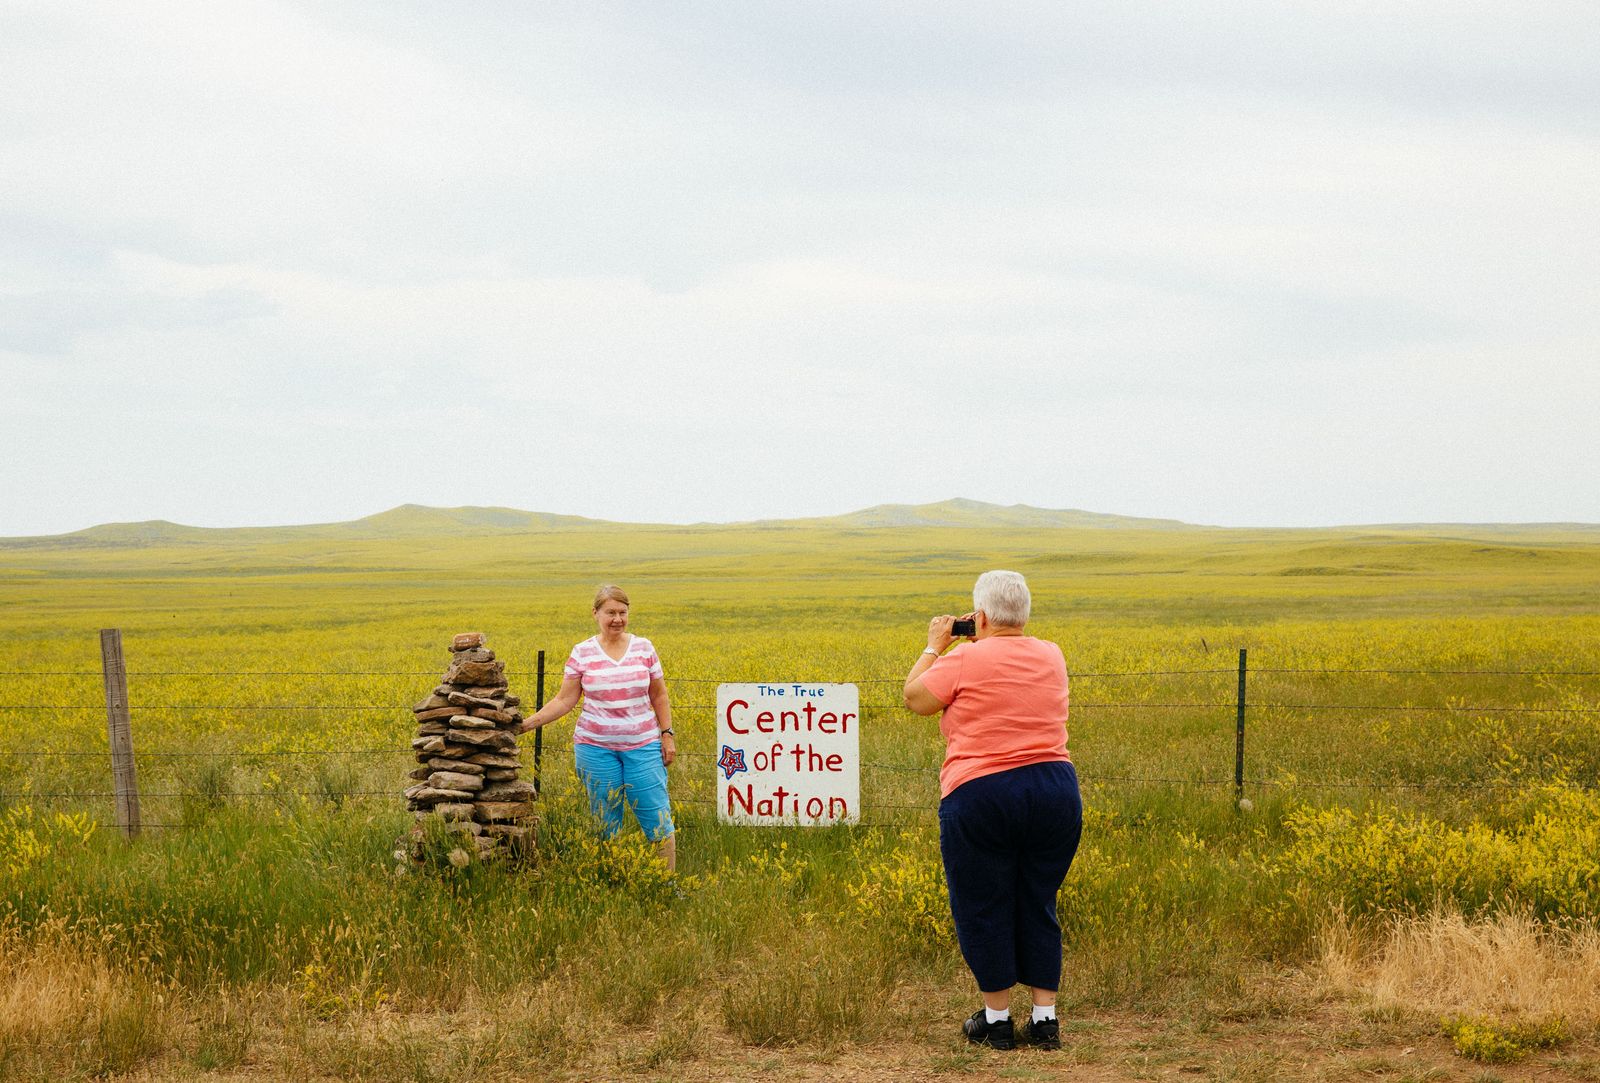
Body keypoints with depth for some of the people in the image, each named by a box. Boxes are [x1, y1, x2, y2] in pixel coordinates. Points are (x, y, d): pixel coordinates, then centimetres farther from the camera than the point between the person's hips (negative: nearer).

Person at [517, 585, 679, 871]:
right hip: (596, 746, 0)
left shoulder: (643, 648, 2)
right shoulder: (582, 653, 0)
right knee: (605, 822, 6)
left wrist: (668, 734, 1)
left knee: (657, 815, -3)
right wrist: (527, 723, -9)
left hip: (642, 745, 0)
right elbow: (564, 700, 0)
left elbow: (659, 696, 9)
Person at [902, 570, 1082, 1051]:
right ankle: (1045, 1020, 14)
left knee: (982, 908, 8)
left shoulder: (966, 660, -9)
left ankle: (997, 1020, 15)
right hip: (1056, 791, 5)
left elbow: (914, 698, 2)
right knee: (1038, 906, 15)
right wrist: (983, 642, 27)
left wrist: (936, 645, 12)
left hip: (981, 794, -5)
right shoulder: (1051, 656, 9)